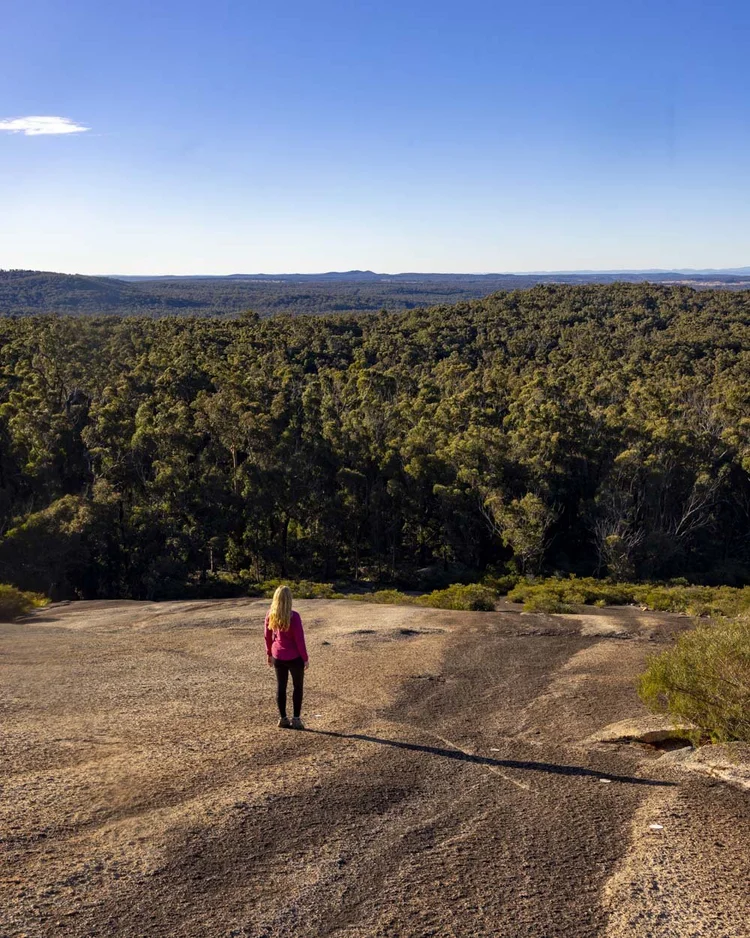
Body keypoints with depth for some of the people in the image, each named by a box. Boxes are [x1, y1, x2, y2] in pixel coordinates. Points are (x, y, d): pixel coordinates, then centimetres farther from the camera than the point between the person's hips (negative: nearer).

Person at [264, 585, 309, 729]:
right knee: (297, 687, 11)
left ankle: (283, 718, 20)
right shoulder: (293, 616, -20)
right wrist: (305, 658, -6)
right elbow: (299, 639, -17)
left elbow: (267, 635, 6)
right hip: (294, 657, -4)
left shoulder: (270, 615, -5)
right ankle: (296, 719, 12)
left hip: (278, 656, 4)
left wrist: (269, 654, 19)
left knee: (280, 686, 14)